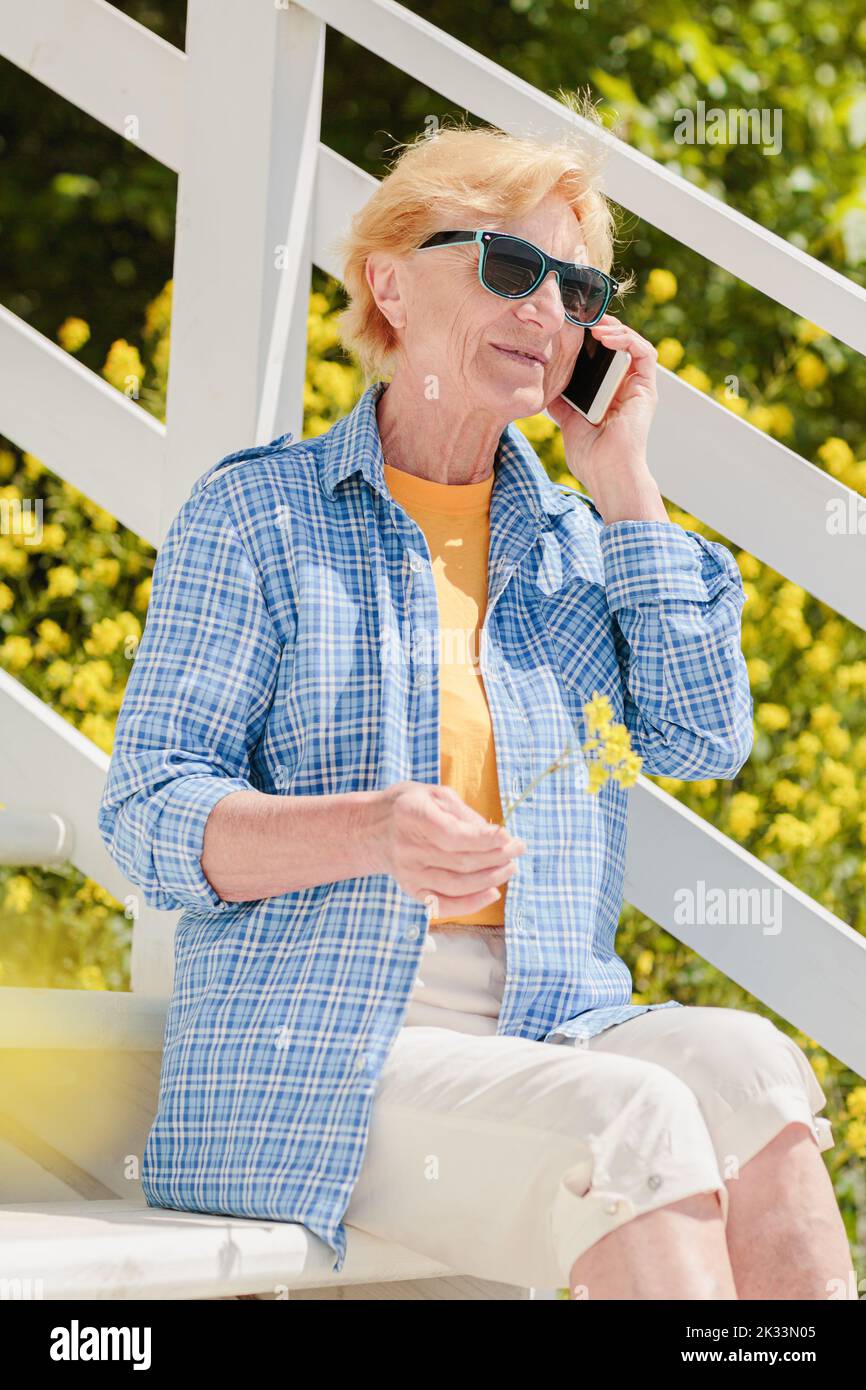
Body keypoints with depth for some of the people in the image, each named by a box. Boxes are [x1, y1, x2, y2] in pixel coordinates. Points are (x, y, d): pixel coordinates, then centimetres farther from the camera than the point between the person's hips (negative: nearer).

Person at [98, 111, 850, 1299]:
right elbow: (152, 815, -3)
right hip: (321, 1054, -4)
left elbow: (703, 739, 5)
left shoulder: (579, 541, 19)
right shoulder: (257, 514, 5)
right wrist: (372, 832, -23)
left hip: (550, 1034, 4)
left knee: (743, 1067, -29)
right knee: (637, 1121, -32)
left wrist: (624, 485, 5)